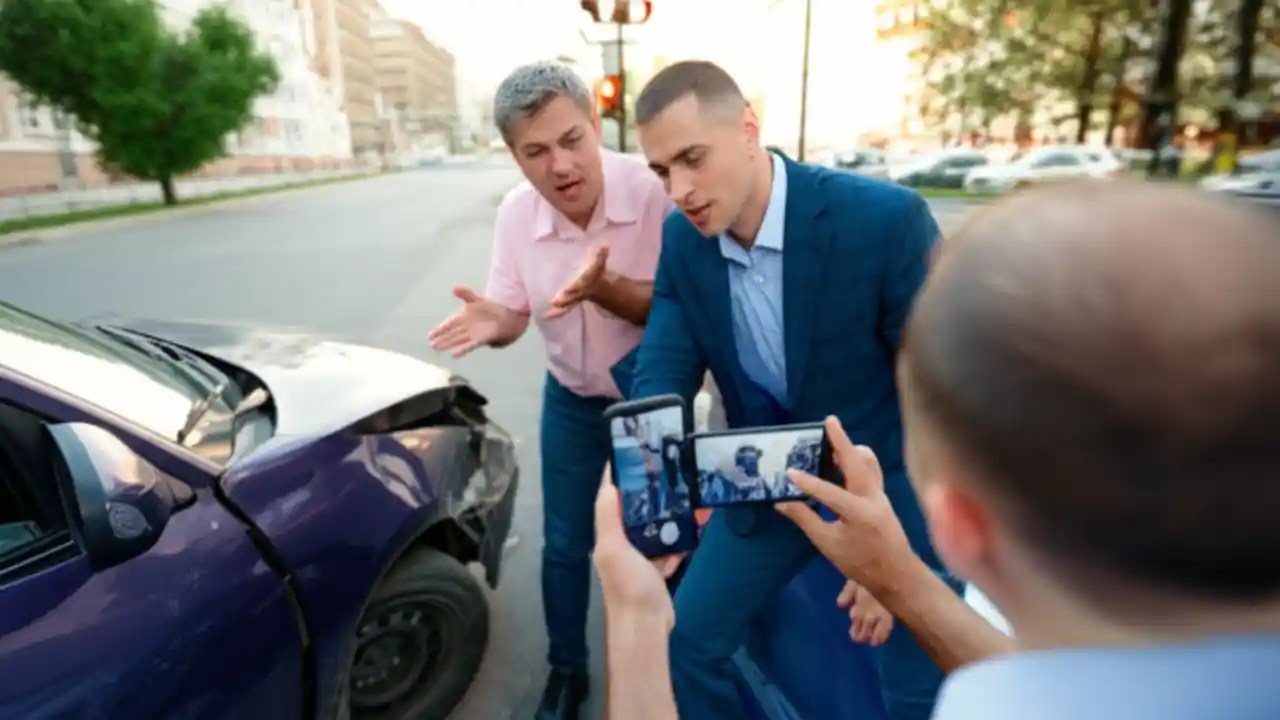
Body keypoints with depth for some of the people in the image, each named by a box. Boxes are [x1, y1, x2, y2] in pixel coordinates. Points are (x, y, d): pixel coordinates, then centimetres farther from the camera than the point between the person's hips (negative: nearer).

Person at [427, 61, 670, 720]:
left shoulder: (652, 192, -25)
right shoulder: (515, 213, -12)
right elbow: (514, 311, -4)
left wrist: (603, 288, -38)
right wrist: (492, 321, -28)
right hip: (570, 401, 3)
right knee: (564, 546, 14)